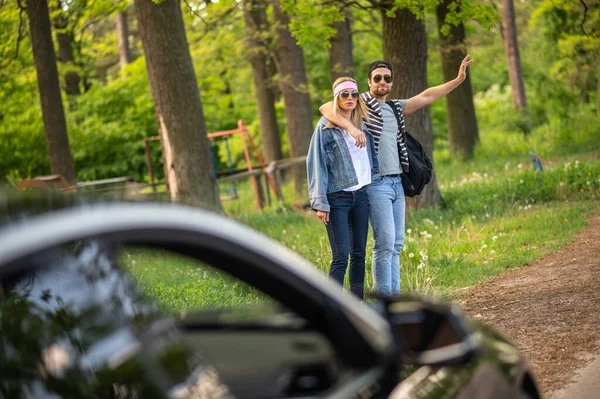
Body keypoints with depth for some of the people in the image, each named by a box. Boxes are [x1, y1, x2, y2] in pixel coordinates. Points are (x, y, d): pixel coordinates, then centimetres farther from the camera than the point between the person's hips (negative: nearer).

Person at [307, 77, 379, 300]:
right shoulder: (326, 127, -6)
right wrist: (320, 203, -12)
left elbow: (371, 158, 22)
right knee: (341, 256, -10)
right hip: (337, 198, -6)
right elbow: (317, 164, -8)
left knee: (359, 254, 6)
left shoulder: (362, 125, 11)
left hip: (360, 196, 6)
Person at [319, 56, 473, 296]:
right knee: (385, 241, -13)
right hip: (376, 184, -8)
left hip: (397, 183, 8)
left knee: (397, 243, 7)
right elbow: (325, 108, -18)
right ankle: (383, 296, -8)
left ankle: (394, 294, 11)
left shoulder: (395, 108, 18)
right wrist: (351, 127, -32)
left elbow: (426, 97, 21)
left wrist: (458, 80, 15)